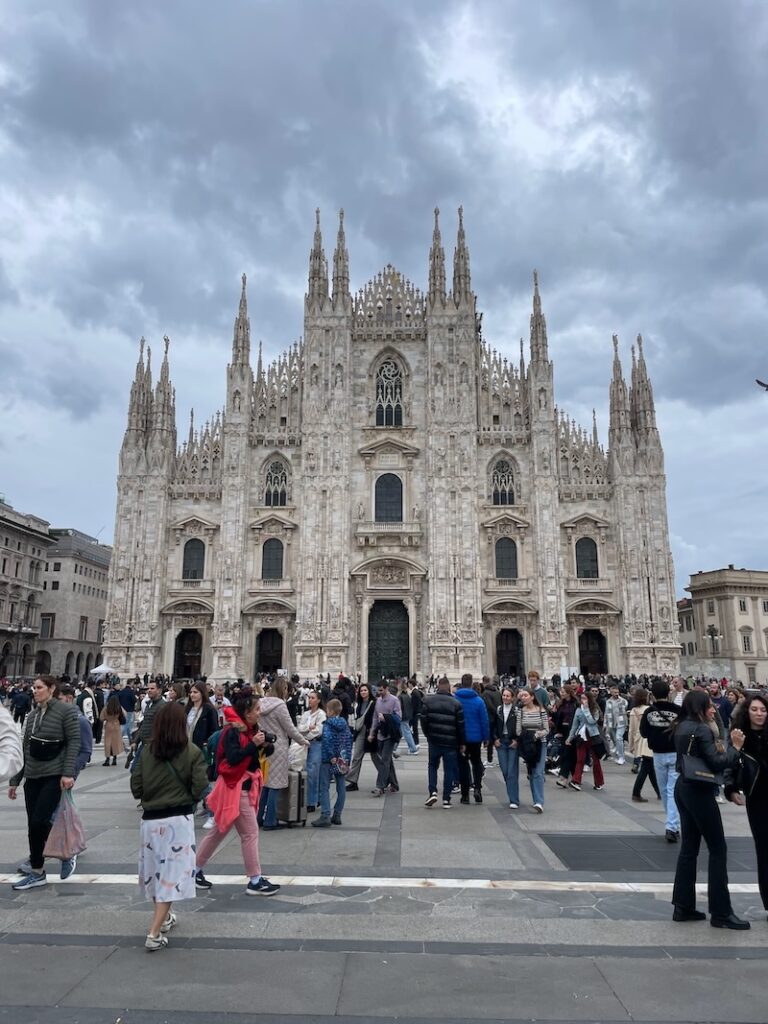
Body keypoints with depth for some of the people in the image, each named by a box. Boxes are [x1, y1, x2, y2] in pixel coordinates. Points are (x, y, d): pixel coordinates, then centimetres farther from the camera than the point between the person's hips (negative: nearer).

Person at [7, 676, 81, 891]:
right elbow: (24, 749, 16)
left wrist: (68, 772, -20)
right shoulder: (32, 715, 11)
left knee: (38, 822, -12)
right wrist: (14, 779, 15)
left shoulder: (65, 711, -8)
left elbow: (74, 742, -11)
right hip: (32, 777, 6)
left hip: (54, 776, -6)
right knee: (33, 826, 7)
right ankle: (37, 871, 18)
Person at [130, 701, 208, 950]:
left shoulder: (147, 752, -4)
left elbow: (136, 788, -1)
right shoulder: (192, 752, -10)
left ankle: (164, 917, 38)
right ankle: (154, 933, -4)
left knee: (155, 869, 20)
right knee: (172, 874, 2)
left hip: (150, 818, 3)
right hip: (179, 818, -3)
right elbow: (199, 787, -12)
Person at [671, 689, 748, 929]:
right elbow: (716, 763, -20)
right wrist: (735, 747, -12)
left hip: (683, 788, 9)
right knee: (718, 850, 1)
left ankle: (683, 907, 17)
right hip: (699, 792, -9)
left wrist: (723, 749, 7)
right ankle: (721, 912, 7)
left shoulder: (682, 727, 10)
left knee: (689, 848, 12)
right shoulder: (702, 729, -17)